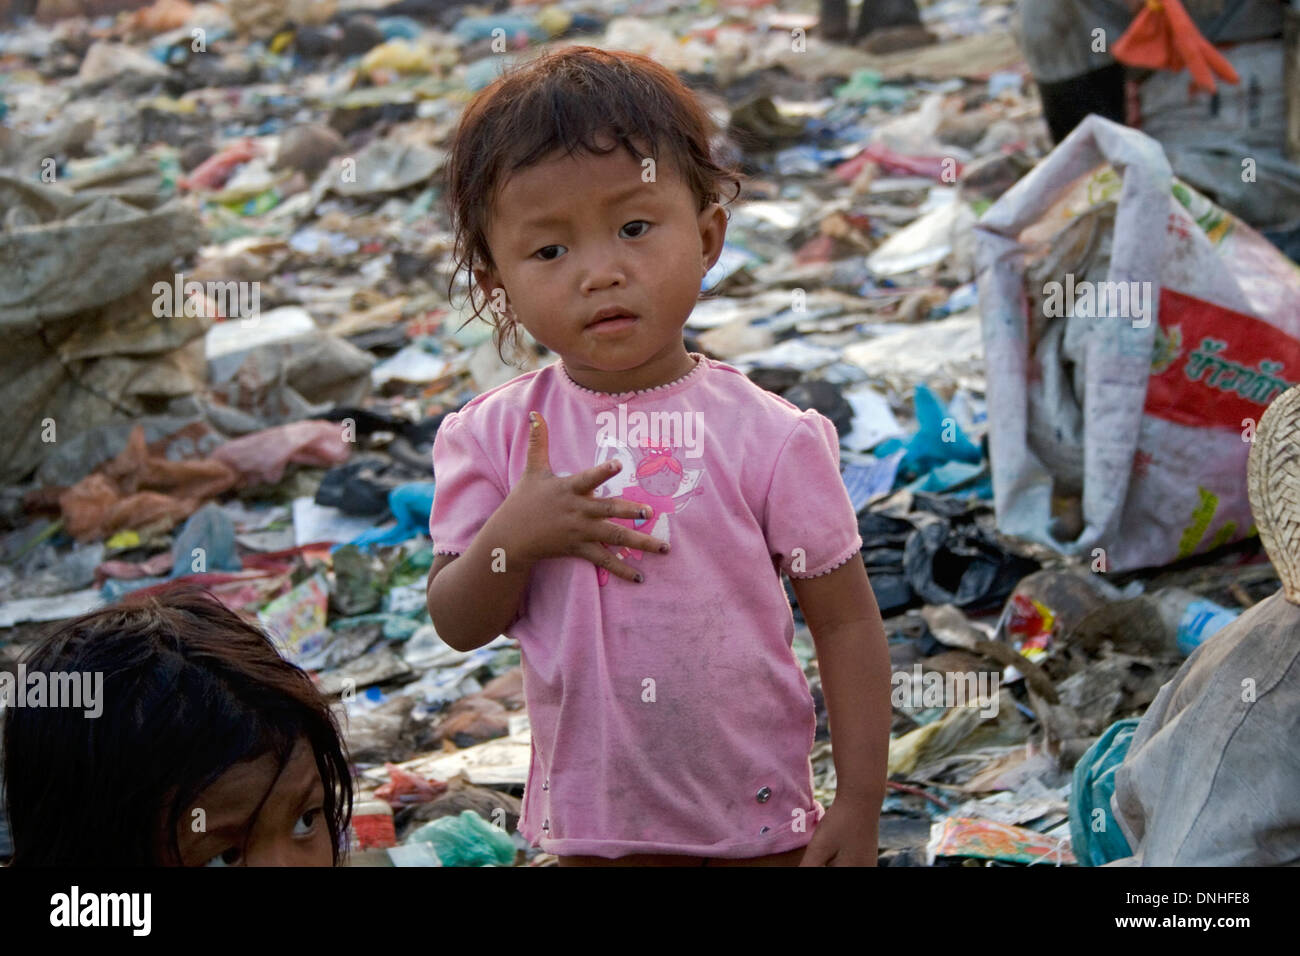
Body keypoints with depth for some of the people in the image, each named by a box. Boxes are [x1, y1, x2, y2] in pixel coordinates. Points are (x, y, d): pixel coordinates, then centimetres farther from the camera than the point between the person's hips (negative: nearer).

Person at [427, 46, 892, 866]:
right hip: (592, 820, 2)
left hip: (759, 814, -1)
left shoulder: (770, 437, -13)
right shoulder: (495, 437, -6)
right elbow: (457, 626, -2)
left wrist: (861, 805, -8)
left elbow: (847, 623, -7)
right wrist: (509, 540, -21)